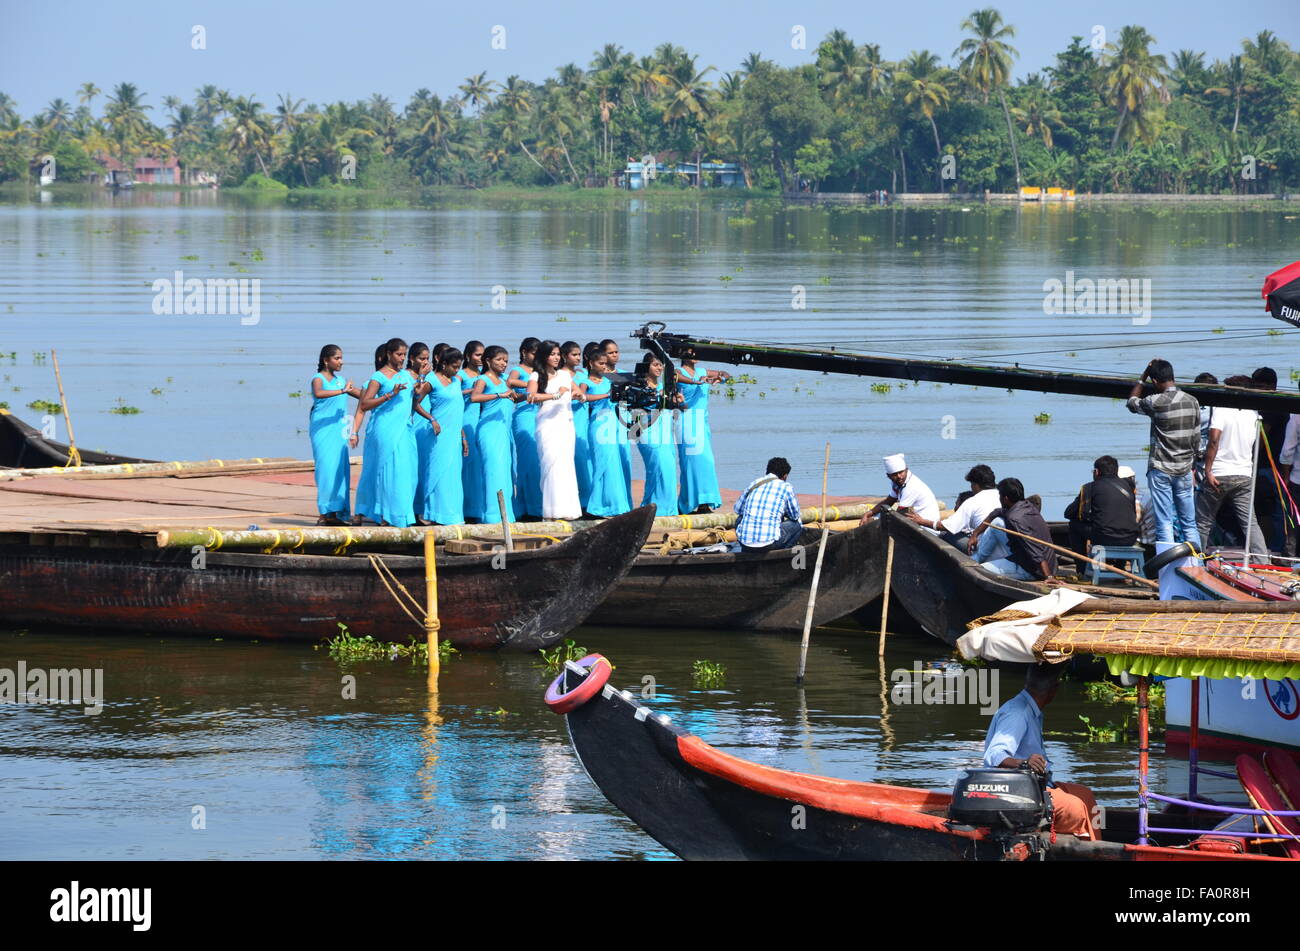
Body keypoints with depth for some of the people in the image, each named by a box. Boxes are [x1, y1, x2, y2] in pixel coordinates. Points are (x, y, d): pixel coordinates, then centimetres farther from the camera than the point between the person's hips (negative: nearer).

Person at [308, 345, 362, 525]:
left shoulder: (340, 380, 15)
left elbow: (361, 394, 26)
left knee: (341, 469, 2)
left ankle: (335, 513, 4)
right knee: (327, 469, -11)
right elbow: (318, 393, -30)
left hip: (338, 430, 7)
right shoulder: (318, 379, -7)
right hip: (323, 430, -7)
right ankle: (326, 513, -10)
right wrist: (342, 391, -33)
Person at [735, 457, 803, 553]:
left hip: (744, 541, 4)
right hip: (768, 543, -4)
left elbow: (737, 509, 24)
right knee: (798, 524, 18)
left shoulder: (753, 483, 13)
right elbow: (795, 515, 13)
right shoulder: (786, 487, 1)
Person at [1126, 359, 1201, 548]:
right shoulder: (1192, 401, 2)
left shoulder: (1156, 402, -14)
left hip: (1161, 470, -5)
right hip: (1184, 469, 5)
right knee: (1189, 524, 9)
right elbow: (1196, 438, 9)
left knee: (1165, 524, -3)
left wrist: (1143, 376, 10)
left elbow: (1132, 403, 7)